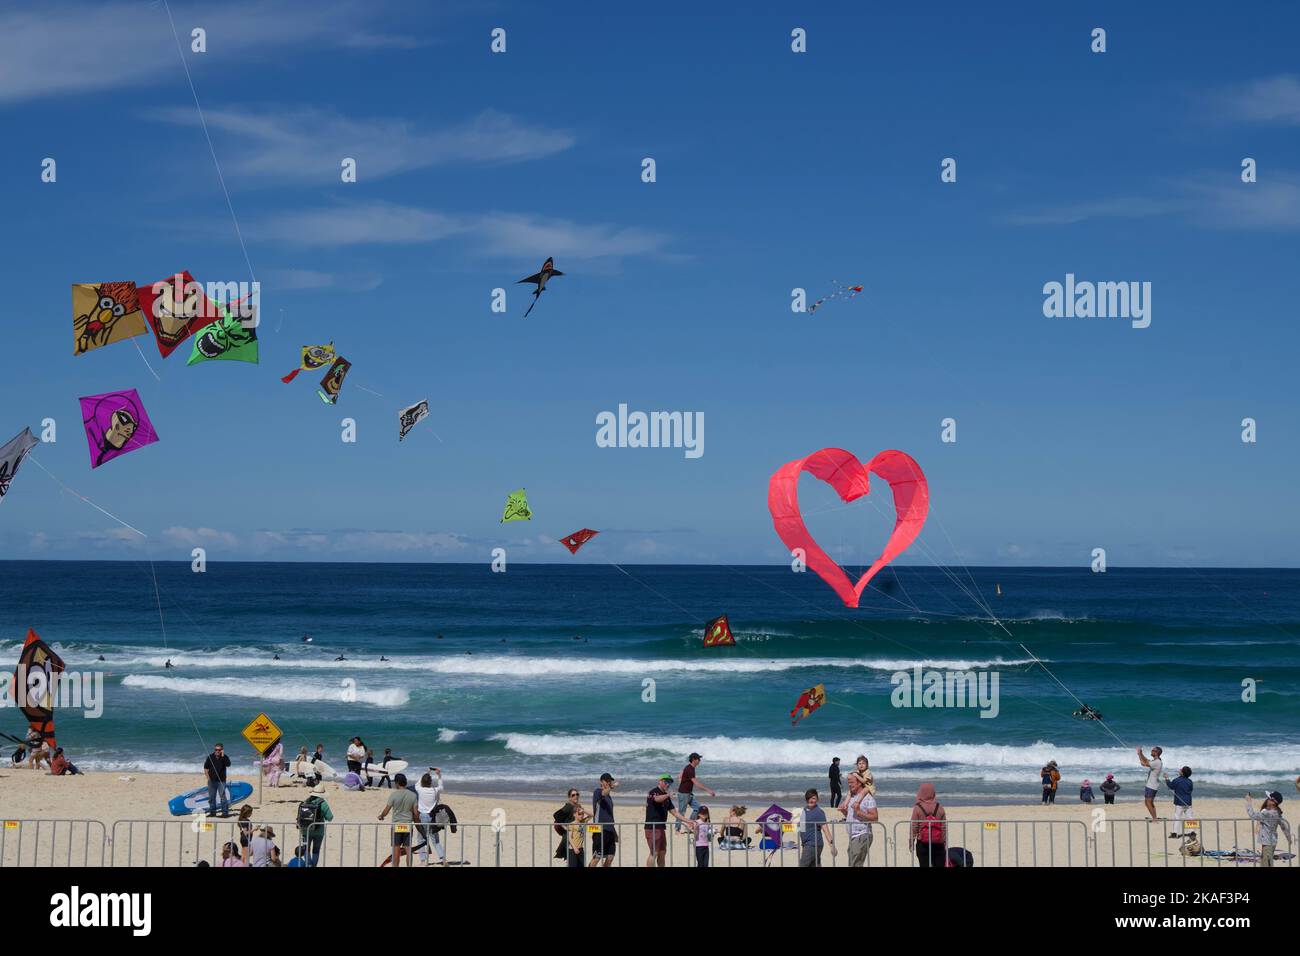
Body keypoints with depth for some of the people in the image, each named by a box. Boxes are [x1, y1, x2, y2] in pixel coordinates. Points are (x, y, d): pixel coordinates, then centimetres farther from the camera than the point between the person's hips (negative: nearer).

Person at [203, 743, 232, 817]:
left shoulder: (224, 757, -2)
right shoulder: (210, 757, 4)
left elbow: (228, 765, -21)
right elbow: (206, 768, 10)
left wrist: (223, 756, -24)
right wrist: (207, 777, 2)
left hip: (221, 780, -3)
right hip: (212, 780, 3)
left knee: (223, 797, -6)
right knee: (211, 797, 10)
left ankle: (225, 812, -3)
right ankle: (212, 812, 21)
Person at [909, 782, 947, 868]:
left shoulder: (917, 808, -6)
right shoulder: (940, 808, 0)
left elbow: (914, 828, -6)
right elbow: (944, 828, 2)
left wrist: (911, 842, 4)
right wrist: (945, 841, 10)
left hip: (922, 844, -2)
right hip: (938, 844, 2)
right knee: (940, 865, 7)